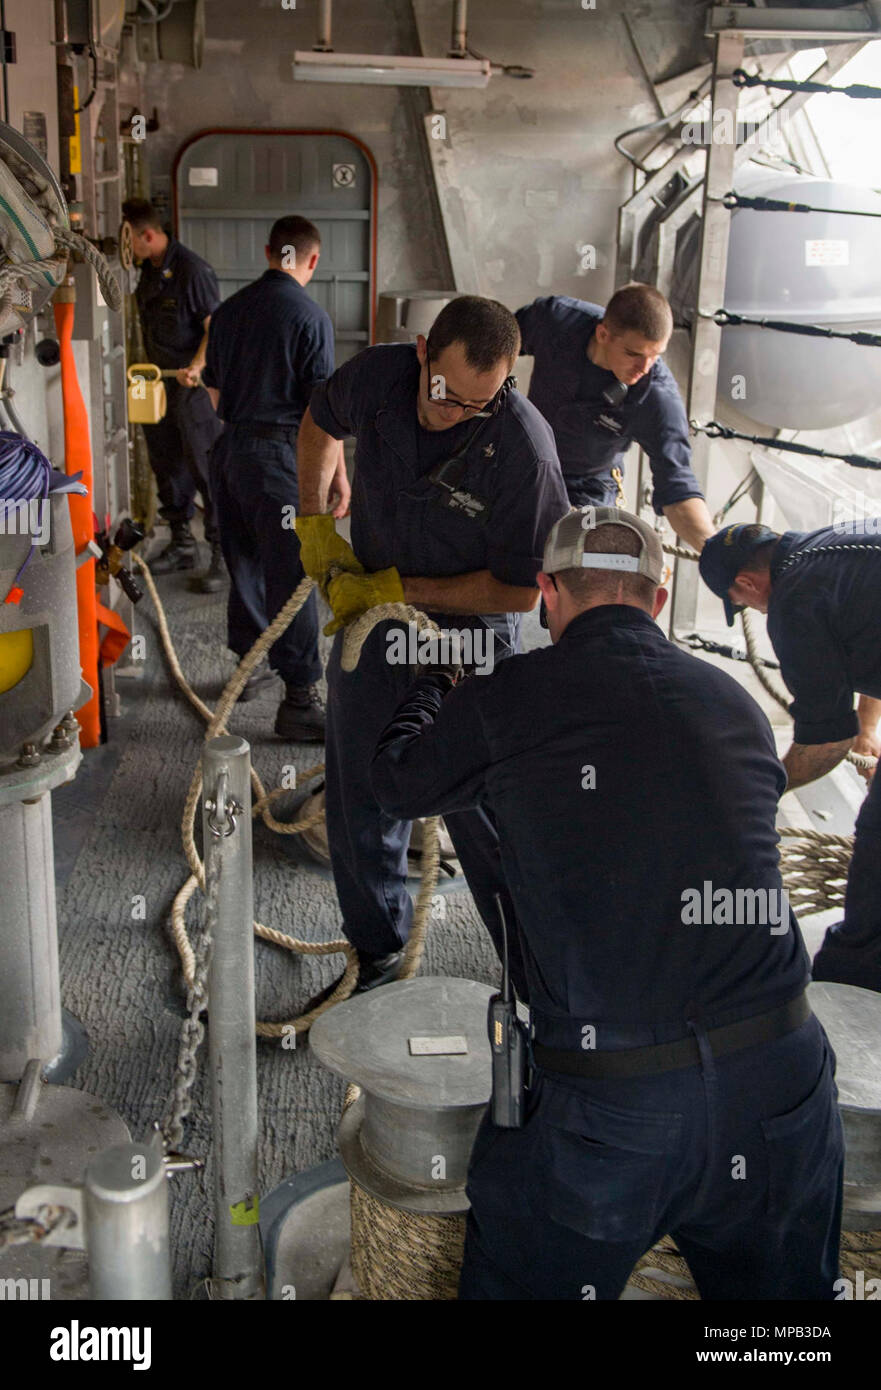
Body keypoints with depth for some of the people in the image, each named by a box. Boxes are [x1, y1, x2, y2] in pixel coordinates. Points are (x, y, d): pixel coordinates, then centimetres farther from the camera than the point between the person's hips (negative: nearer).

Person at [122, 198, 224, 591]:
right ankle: (182, 546, 27)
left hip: (193, 386, -9)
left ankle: (223, 556, 0)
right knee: (167, 469, 14)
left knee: (207, 471, -6)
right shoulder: (146, 271, 10)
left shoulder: (192, 270, -16)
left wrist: (196, 366, -31)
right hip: (157, 385, 9)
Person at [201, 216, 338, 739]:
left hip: (230, 449, 7)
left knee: (246, 564, 18)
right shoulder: (309, 316, -11)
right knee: (292, 575, -5)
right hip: (279, 455, -7)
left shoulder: (230, 310, 9)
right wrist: (340, 476, -7)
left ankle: (251, 664, 31)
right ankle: (300, 699, -4)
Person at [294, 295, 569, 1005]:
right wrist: (314, 519, 5)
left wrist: (396, 588, -18)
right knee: (358, 801, 13)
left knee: (479, 809, -2)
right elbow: (321, 419, 13)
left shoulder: (523, 448, -26)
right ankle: (377, 952, 33)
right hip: (367, 611, 5)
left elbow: (521, 589, -19)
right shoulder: (377, 375, -13)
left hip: (468, 632, -5)